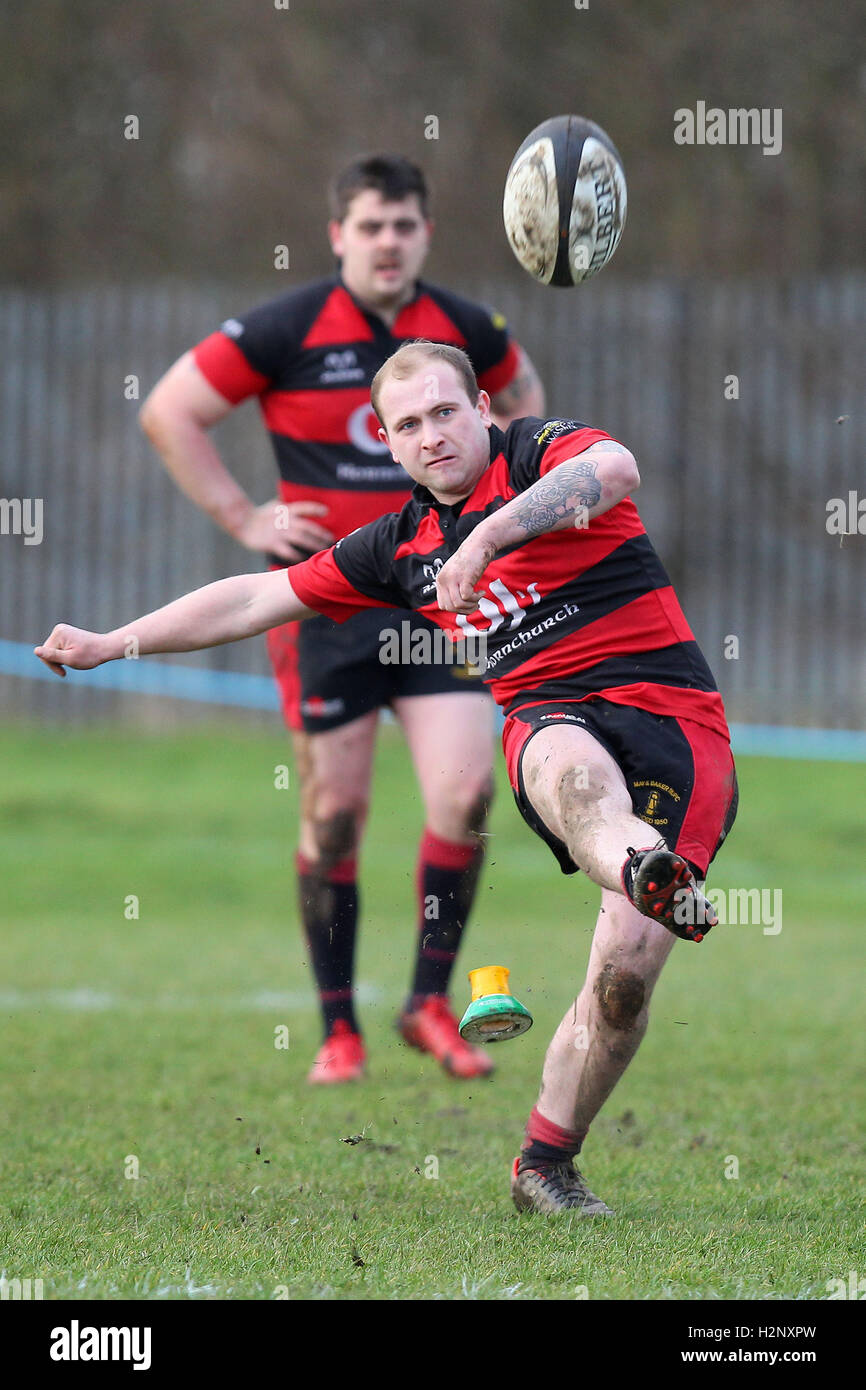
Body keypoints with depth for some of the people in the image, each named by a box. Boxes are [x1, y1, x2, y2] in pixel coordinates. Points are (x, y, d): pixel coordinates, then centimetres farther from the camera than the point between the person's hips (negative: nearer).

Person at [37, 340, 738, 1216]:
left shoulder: (544, 453, 3)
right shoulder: (401, 547, 20)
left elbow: (613, 468, -22)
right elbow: (260, 599, 27)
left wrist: (491, 533, -34)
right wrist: (110, 644, 30)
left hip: (674, 717, -3)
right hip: (551, 718, 3)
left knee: (625, 969, -17)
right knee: (573, 768, -38)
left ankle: (546, 1163, 1)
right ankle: (643, 872, -73)